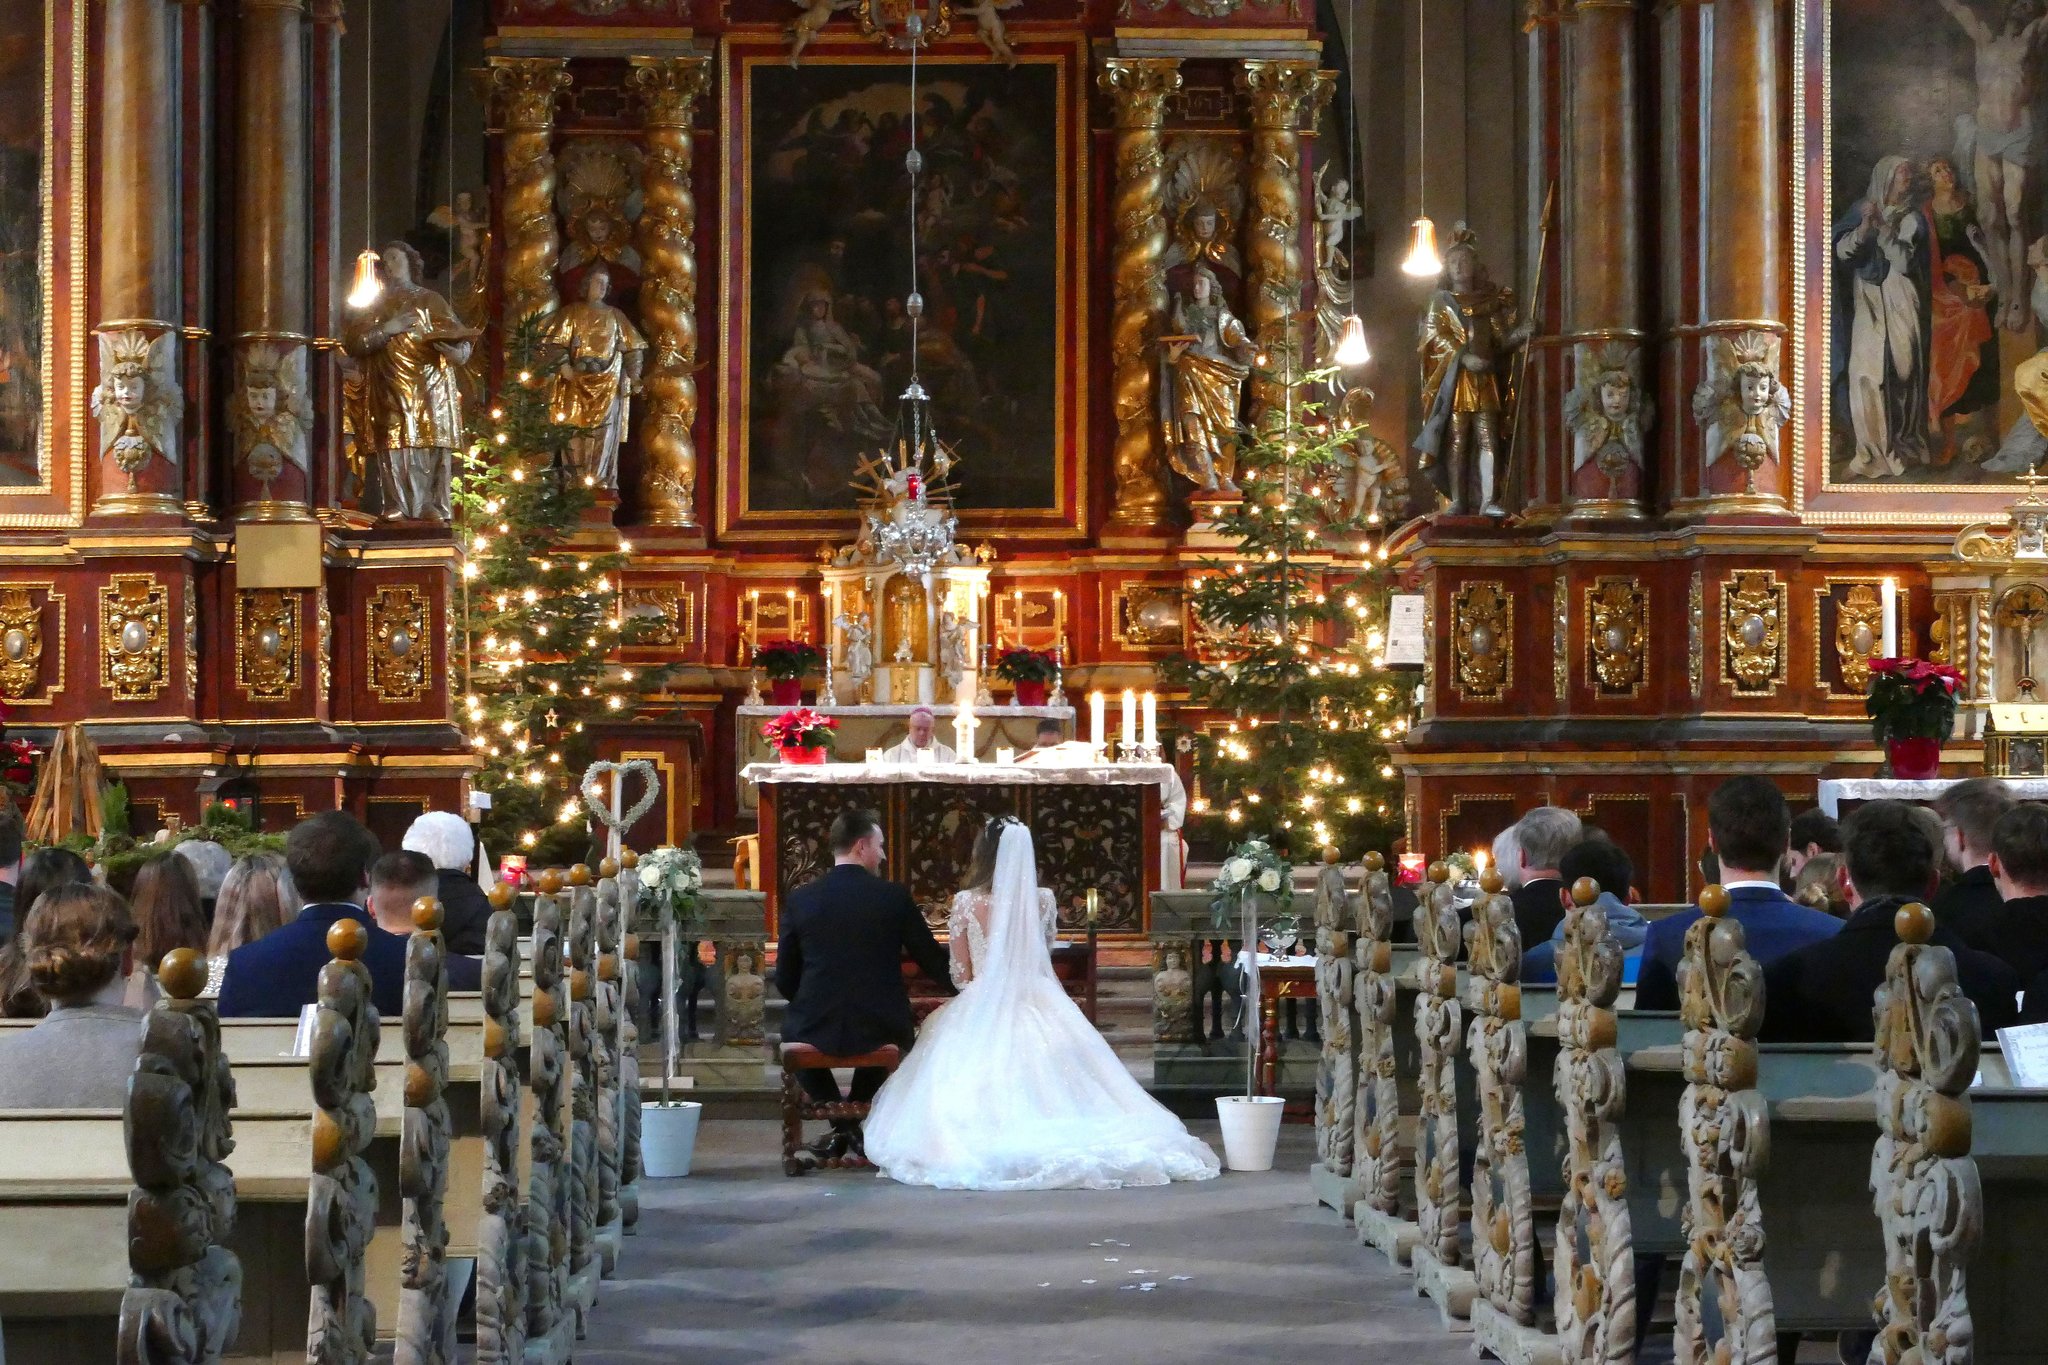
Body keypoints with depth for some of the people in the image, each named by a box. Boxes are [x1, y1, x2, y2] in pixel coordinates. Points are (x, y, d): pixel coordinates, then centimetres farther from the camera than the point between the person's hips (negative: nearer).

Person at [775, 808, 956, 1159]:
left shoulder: (799, 900, -3)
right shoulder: (895, 897, -6)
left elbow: (784, 979, 3)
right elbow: (933, 962, 1)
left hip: (817, 1029, 0)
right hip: (879, 1030, 0)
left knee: (791, 1033, 34)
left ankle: (840, 1122, 19)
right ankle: (859, 1116, 28)